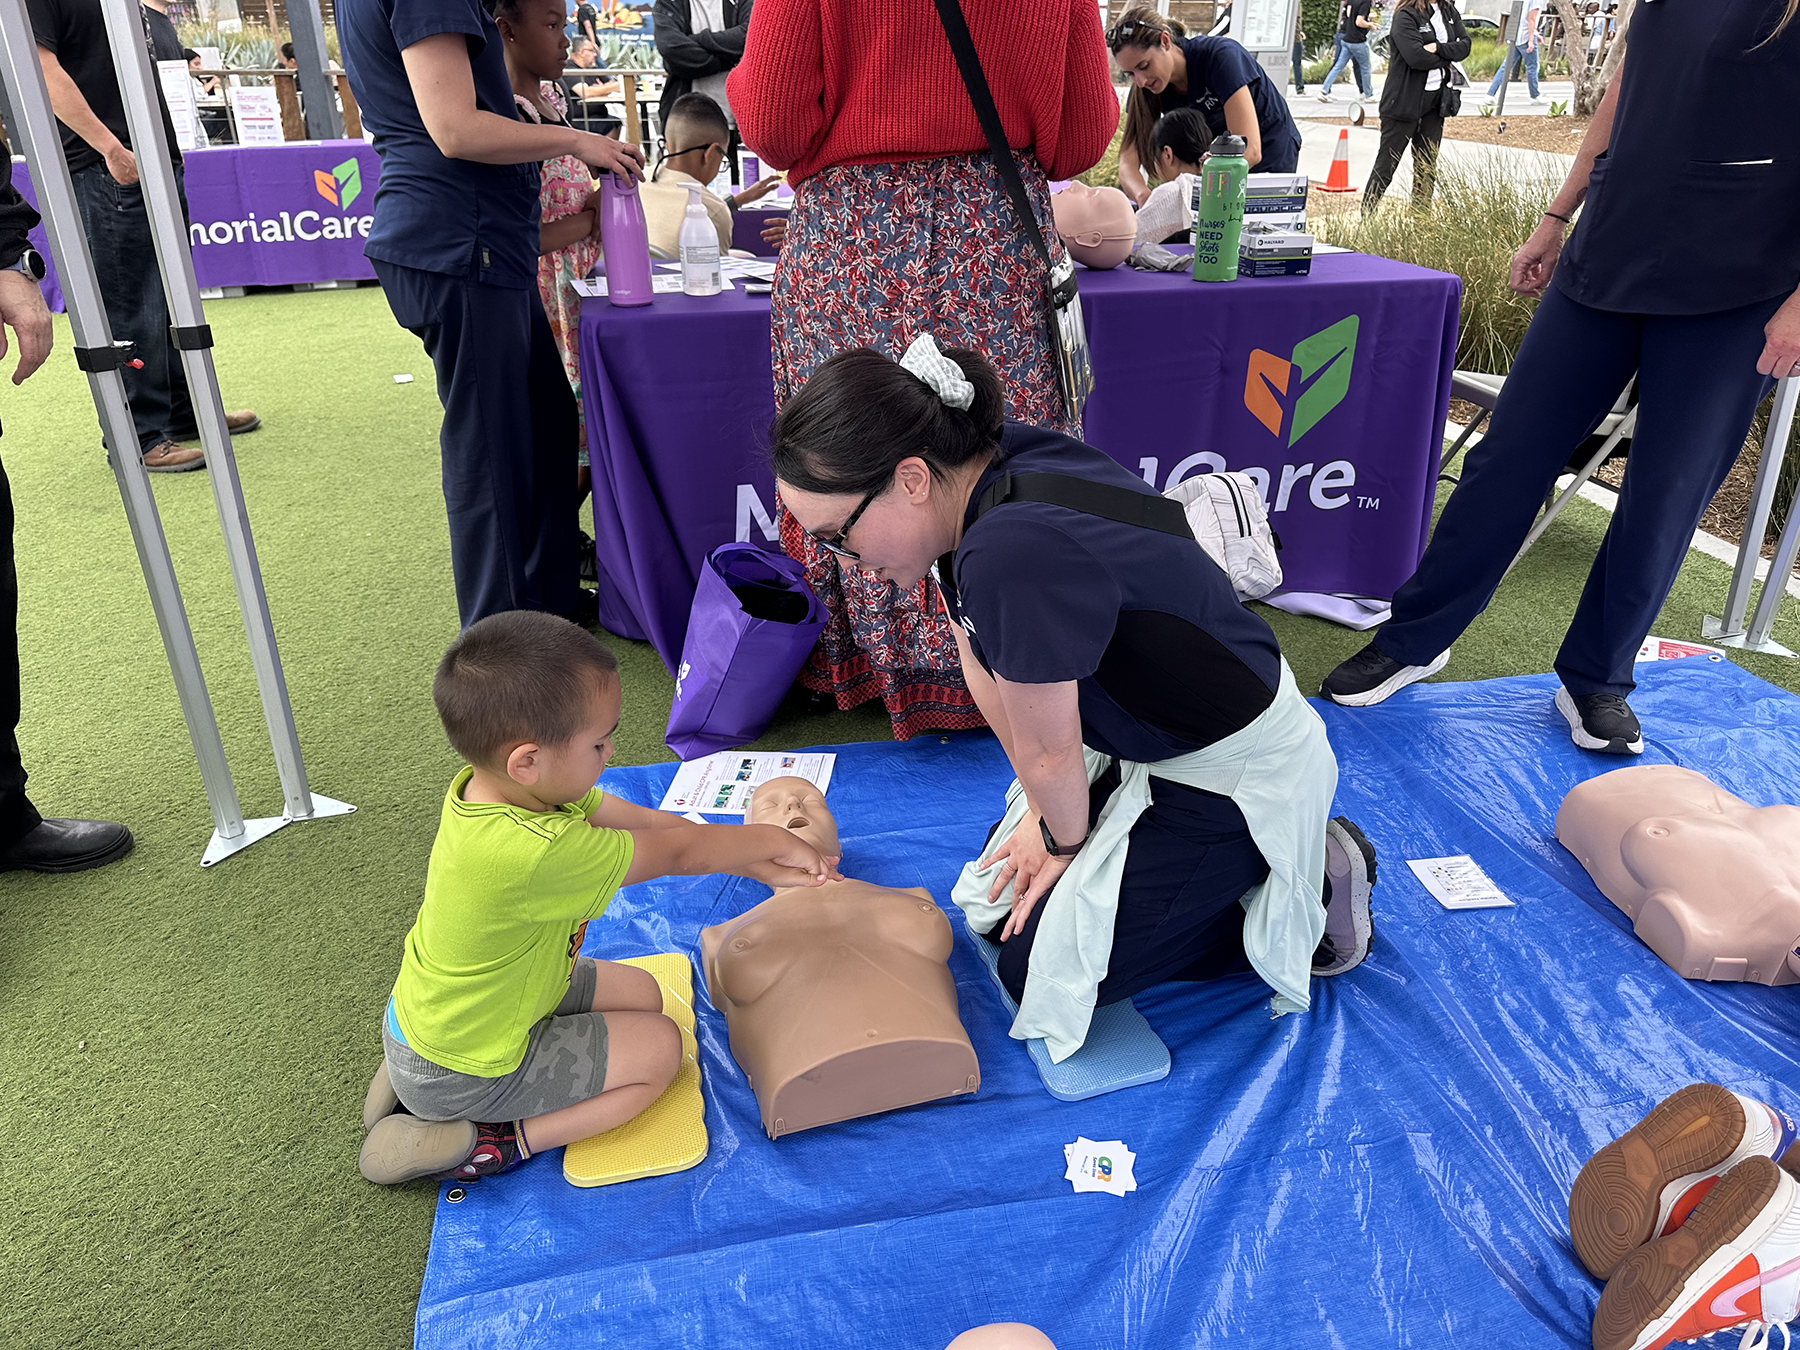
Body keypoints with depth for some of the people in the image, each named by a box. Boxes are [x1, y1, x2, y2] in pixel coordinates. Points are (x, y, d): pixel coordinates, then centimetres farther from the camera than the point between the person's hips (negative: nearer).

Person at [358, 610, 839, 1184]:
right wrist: (771, 839, -8)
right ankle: (488, 1143, 1)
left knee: (641, 993, 17)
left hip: (432, 1010, 8)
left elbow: (647, 822, -7)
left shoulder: (489, 784, -13)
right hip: (459, 1072, -8)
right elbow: (672, 851, -25)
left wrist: (763, 868, -6)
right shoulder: (534, 852, -40)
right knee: (660, 1048, 1)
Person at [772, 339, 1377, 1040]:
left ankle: (1308, 895, 6)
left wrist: (1063, 840, -2)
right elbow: (984, 666, 0)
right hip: (1137, 741, 9)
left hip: (1234, 768, -9)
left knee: (1036, 970, -2)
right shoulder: (973, 467, -10)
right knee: (992, 912, 13)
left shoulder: (1014, 550, -38)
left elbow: (1047, 751, -22)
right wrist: (1044, 813, 4)